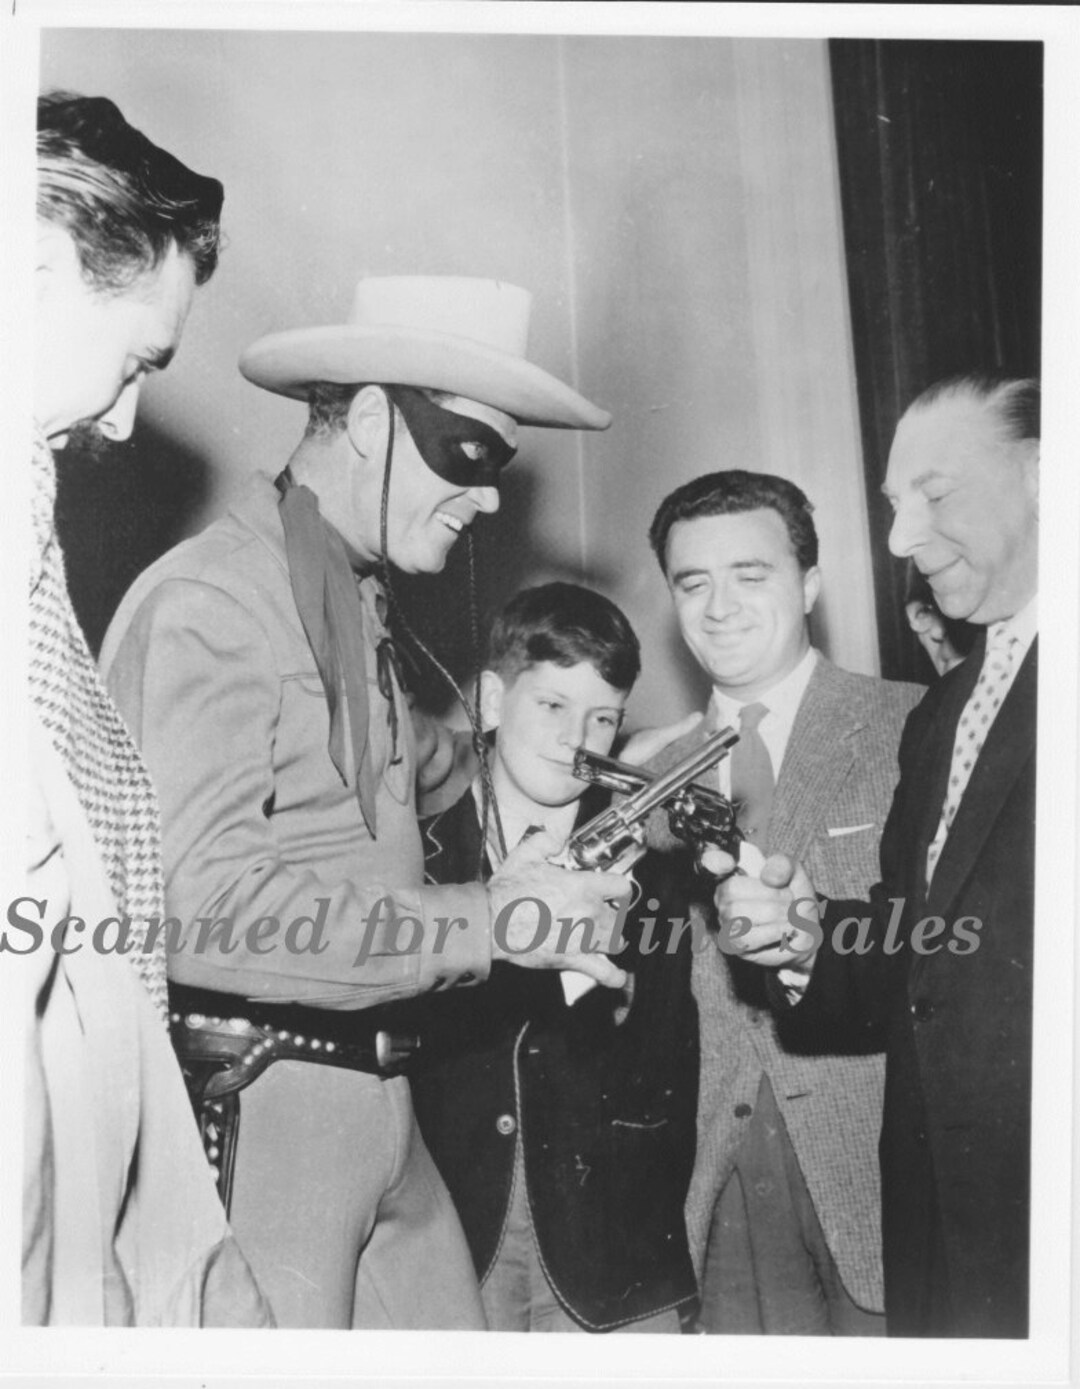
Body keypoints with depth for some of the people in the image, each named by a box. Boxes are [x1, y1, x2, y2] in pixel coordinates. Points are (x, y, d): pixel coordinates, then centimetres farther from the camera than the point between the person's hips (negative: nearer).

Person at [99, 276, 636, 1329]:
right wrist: (485, 924, -20)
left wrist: (495, 905, -2)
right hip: (250, 1108, -8)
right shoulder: (210, 601, -13)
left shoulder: (361, 603, 15)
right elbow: (199, 903, -22)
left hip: (373, 1100, 9)